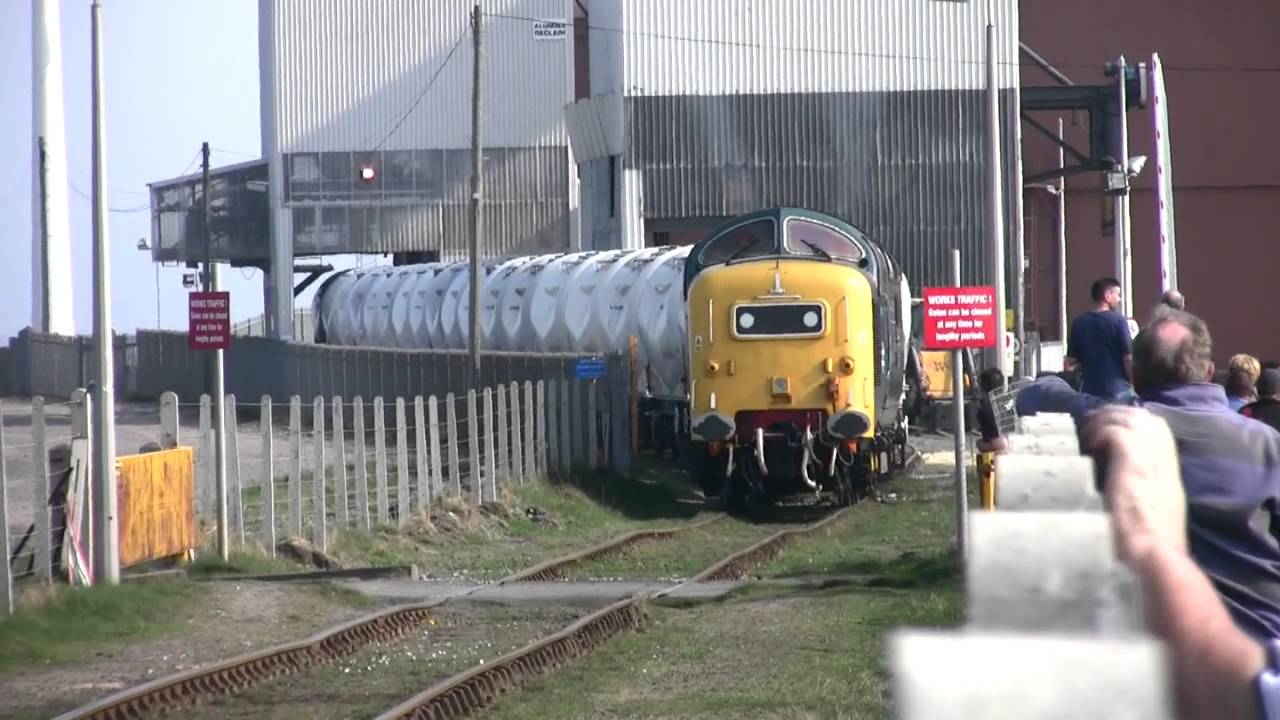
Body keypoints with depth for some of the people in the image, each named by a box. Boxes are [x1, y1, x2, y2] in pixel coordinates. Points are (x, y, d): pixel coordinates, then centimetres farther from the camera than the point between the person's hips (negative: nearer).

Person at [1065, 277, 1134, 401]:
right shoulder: (1118, 320, -8)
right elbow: (1128, 358, -10)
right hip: (1118, 390, -4)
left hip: (1090, 390, 4)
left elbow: (1071, 361, 8)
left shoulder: (1079, 323, 4)